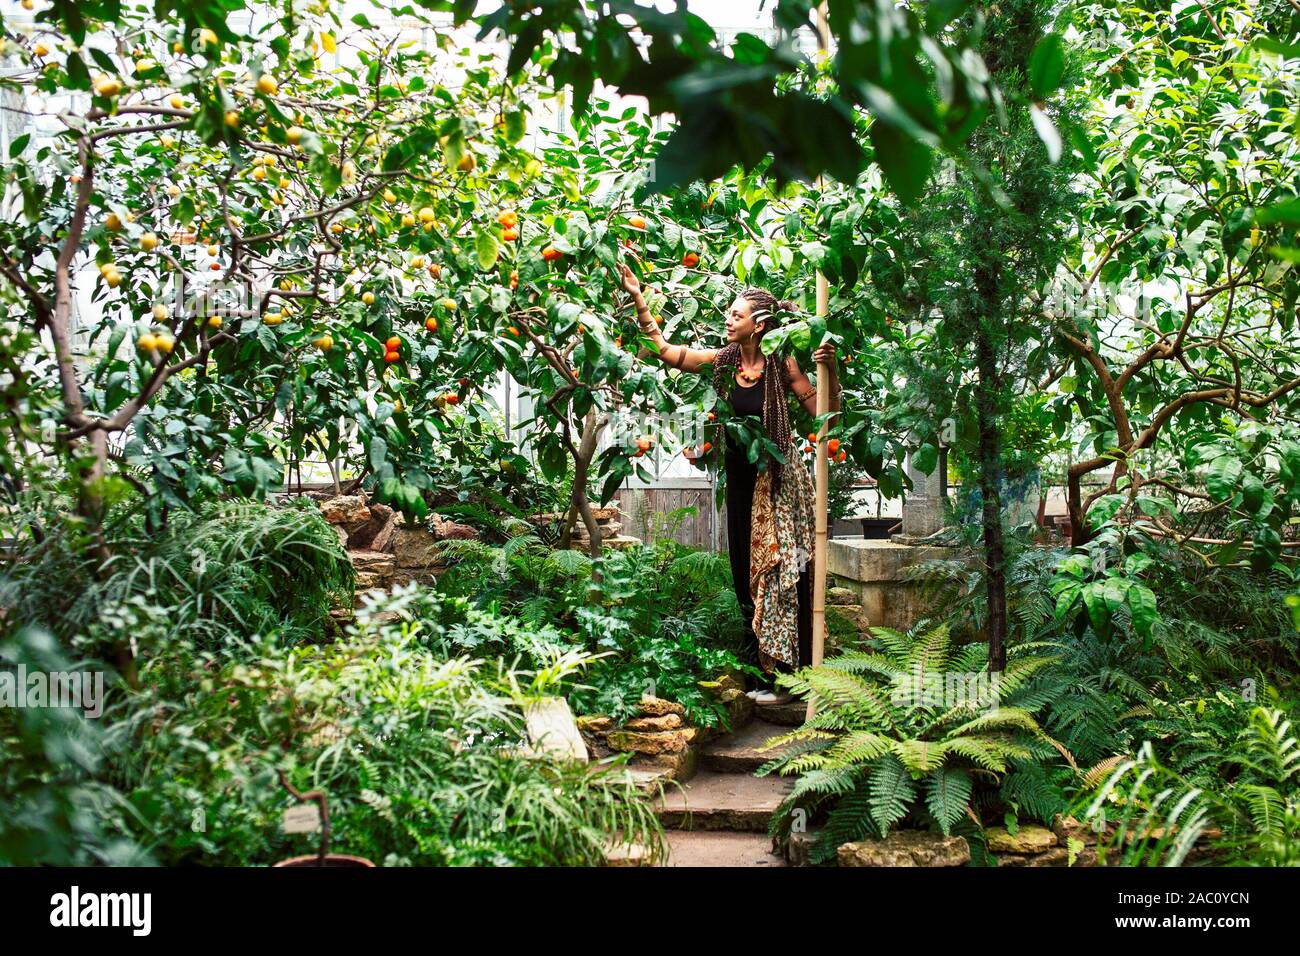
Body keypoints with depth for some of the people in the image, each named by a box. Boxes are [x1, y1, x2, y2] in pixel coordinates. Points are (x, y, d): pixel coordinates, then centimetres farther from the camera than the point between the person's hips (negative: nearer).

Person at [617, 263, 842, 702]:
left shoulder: (782, 365, -11)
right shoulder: (723, 361, 0)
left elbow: (825, 411, -11)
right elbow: (662, 349, 1)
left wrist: (830, 369, -26)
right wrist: (638, 298, -5)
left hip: (779, 483, -5)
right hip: (740, 479, 5)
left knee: (781, 574, -3)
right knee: (747, 572, 10)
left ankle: (788, 676, 4)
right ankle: (759, 669, 21)